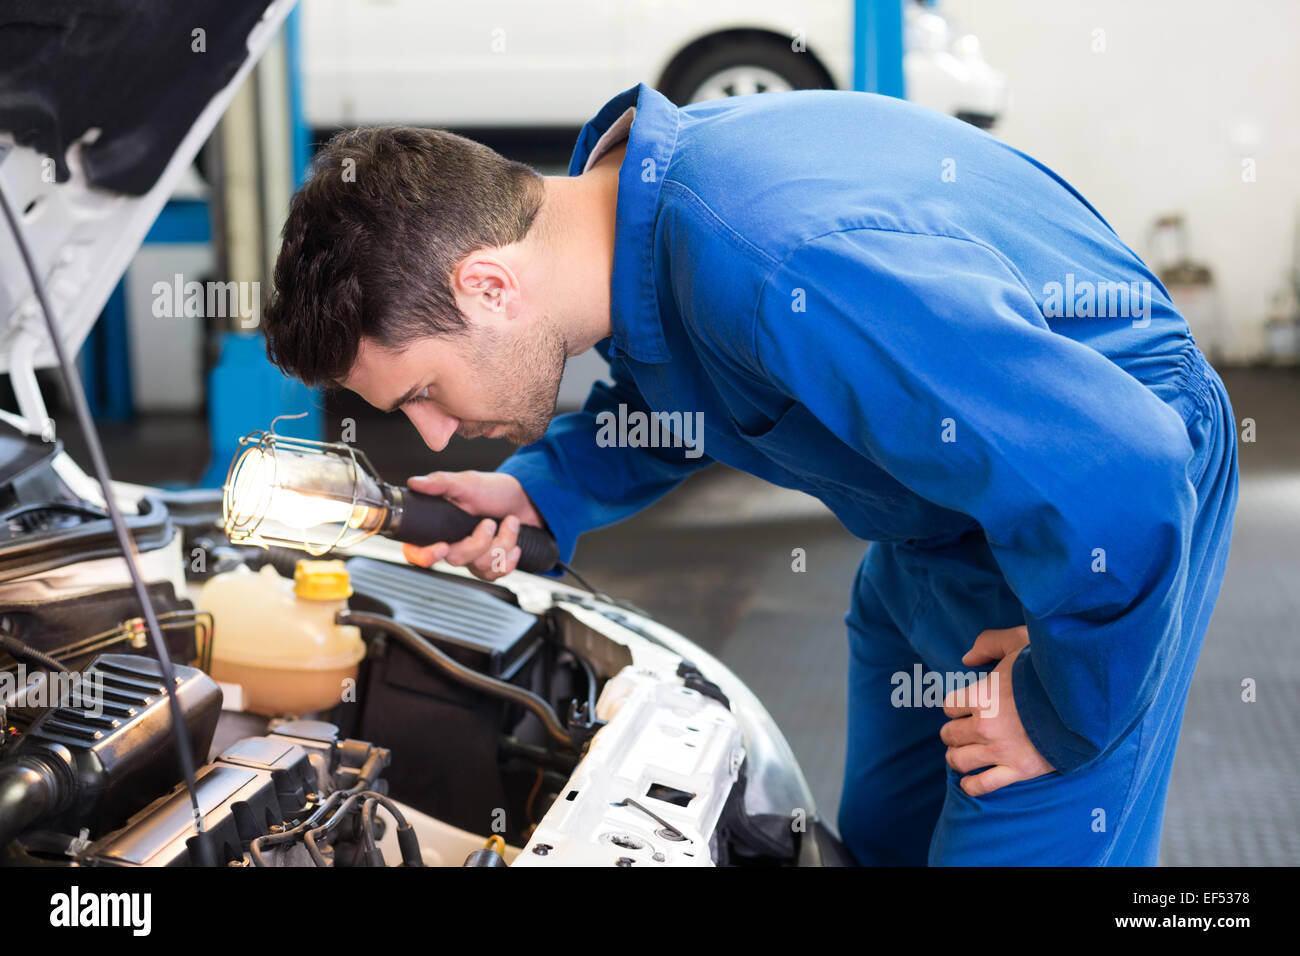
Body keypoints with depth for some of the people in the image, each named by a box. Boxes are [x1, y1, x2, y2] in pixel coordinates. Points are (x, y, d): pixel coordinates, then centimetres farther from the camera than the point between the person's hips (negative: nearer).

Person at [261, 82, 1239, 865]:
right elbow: (673, 392, 14)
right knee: (881, 839, 18)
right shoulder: (626, 187, -10)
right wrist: (538, 493, -2)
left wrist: (1063, 711, -24)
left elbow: (1124, 473, -40)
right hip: (939, 516, 9)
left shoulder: (779, 274, -41)